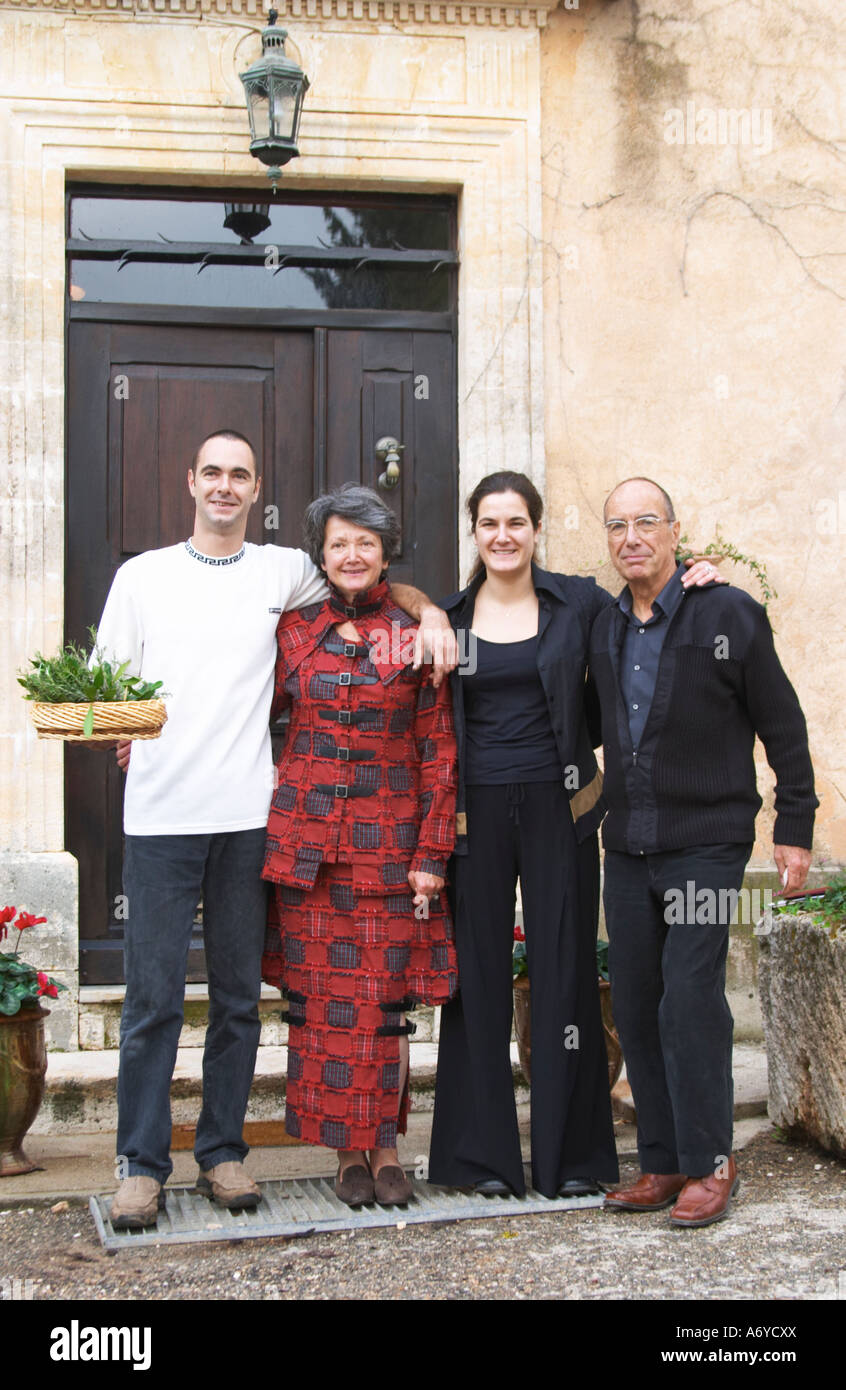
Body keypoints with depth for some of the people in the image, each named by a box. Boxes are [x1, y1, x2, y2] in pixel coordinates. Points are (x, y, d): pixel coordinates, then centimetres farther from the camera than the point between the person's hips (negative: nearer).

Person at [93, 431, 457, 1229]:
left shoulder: (282, 572, 10)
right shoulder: (143, 575, 9)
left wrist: (429, 613, 3)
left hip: (247, 815, 1)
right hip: (160, 813, -1)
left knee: (239, 996, 8)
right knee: (152, 996, -1)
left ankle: (221, 1151, 20)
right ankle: (142, 1164, 11)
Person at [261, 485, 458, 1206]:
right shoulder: (295, 631, 8)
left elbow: (438, 751, 2)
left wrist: (431, 852, -3)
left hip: (389, 837, -1)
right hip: (308, 834, 1)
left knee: (385, 996, 1)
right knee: (322, 995, 3)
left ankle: (386, 1148, 15)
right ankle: (348, 1150, 15)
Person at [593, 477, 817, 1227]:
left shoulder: (728, 614, -6)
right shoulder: (604, 629, 9)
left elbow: (783, 726, -3)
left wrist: (795, 828, -5)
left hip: (706, 841, -5)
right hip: (628, 845, 6)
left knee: (690, 1001, -11)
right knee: (636, 1006, 6)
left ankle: (710, 1163, 3)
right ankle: (662, 1162, 17)